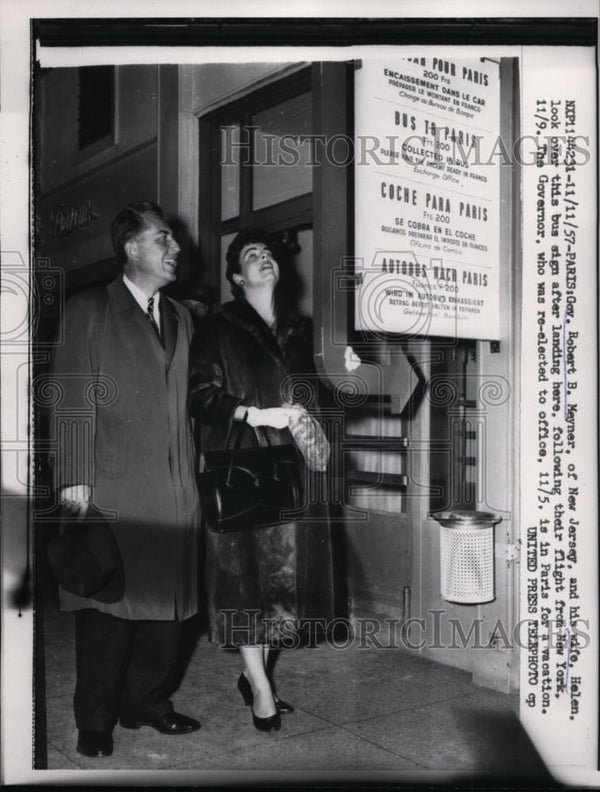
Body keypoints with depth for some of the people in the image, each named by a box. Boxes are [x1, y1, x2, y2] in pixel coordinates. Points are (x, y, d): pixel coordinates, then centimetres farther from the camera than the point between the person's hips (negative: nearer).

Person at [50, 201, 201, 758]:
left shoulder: (180, 318, 19)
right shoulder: (88, 310, 2)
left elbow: (183, 403, 16)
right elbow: (72, 399, -5)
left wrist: (191, 473, 10)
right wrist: (74, 477, -12)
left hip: (173, 489, 5)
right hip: (111, 487, -5)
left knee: (165, 598, 9)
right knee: (106, 604, 1)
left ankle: (149, 703, 25)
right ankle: (95, 722, 16)